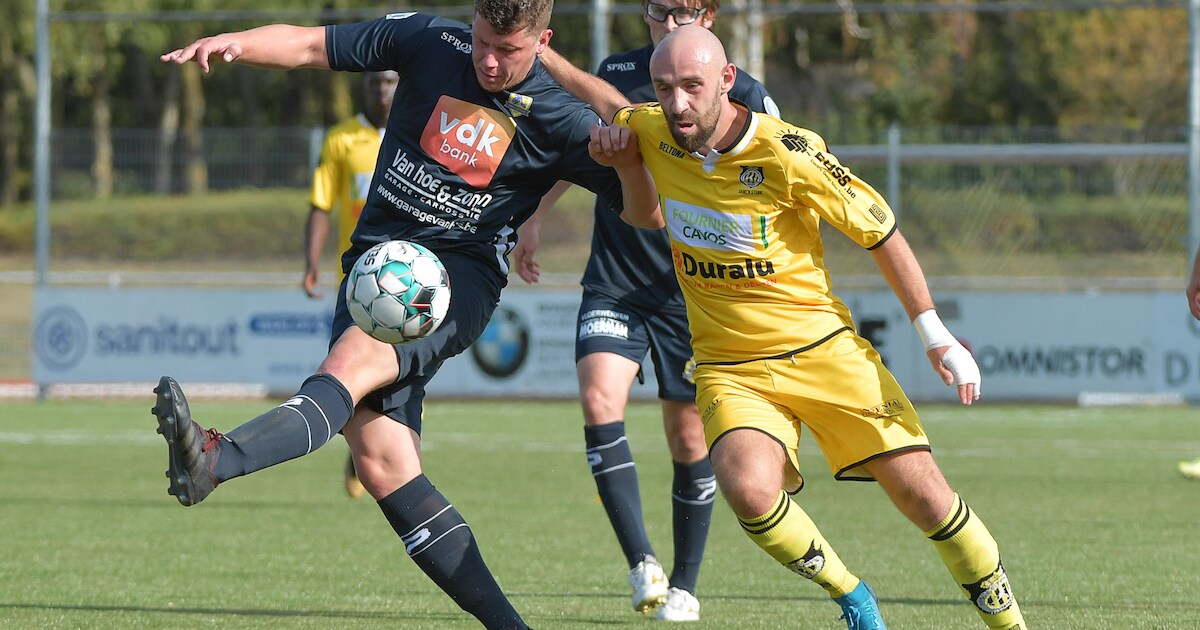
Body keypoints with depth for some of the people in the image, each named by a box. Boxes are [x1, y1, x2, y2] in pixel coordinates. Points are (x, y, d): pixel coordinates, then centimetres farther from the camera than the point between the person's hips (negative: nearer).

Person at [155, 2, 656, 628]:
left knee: (353, 360, -34)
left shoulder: (559, 119, -3)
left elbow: (644, 210, -3)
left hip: (459, 272, -4)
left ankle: (215, 460, -58)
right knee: (380, 461, -9)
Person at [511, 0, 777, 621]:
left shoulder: (743, 96, -6)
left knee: (688, 436, 4)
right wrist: (532, 218, 24)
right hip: (614, 283, 2)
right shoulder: (615, 73, 3)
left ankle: (683, 586, 20)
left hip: (693, 292, -2)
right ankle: (641, 564, -21)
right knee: (599, 401, -21)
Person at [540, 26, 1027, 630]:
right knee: (749, 490, -27)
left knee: (921, 490, -8)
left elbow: (879, 231, -6)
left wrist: (934, 332, -5)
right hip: (730, 369, 2)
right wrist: (540, 55, 13)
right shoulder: (651, 133, -5)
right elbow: (614, 107, 22)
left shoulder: (789, 155, -18)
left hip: (824, 350, -2)